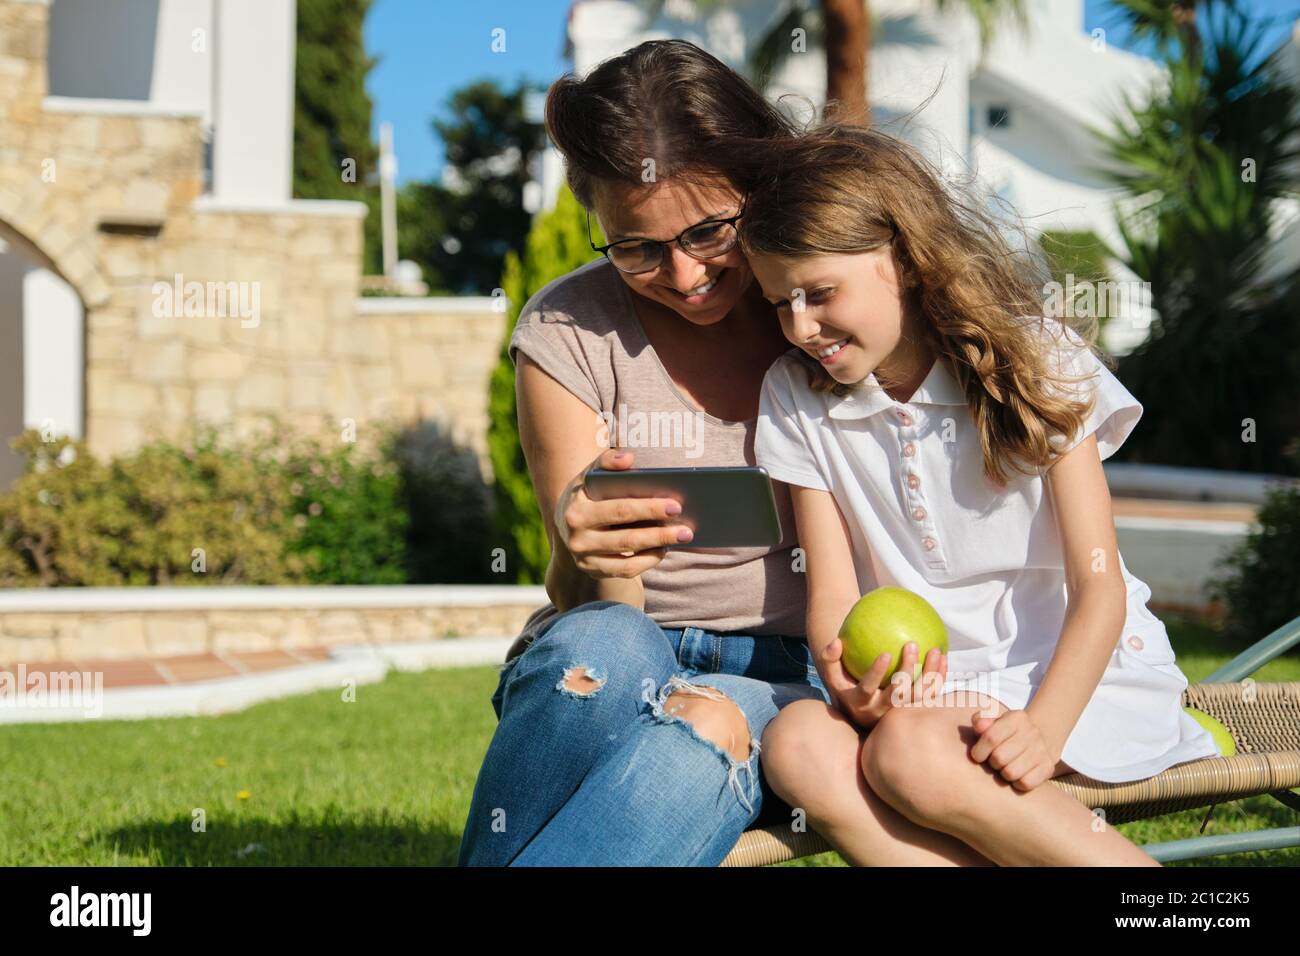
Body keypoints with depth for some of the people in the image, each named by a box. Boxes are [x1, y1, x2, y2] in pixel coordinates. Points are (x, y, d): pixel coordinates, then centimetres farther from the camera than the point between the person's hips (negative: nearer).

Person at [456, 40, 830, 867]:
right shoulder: (568, 332, -1)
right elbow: (593, 611, -5)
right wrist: (590, 552, -30)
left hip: (787, 681, 0)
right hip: (603, 674, 0)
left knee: (710, 724, -37)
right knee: (604, 643, -37)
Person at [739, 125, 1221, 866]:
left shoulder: (1032, 359, -5)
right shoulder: (795, 398, 5)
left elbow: (1099, 589, -9)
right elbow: (833, 596, 0)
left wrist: (1042, 728, -26)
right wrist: (851, 683, -24)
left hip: (1077, 670, -3)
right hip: (924, 682, 4)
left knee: (909, 753, -34)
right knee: (796, 742, -29)